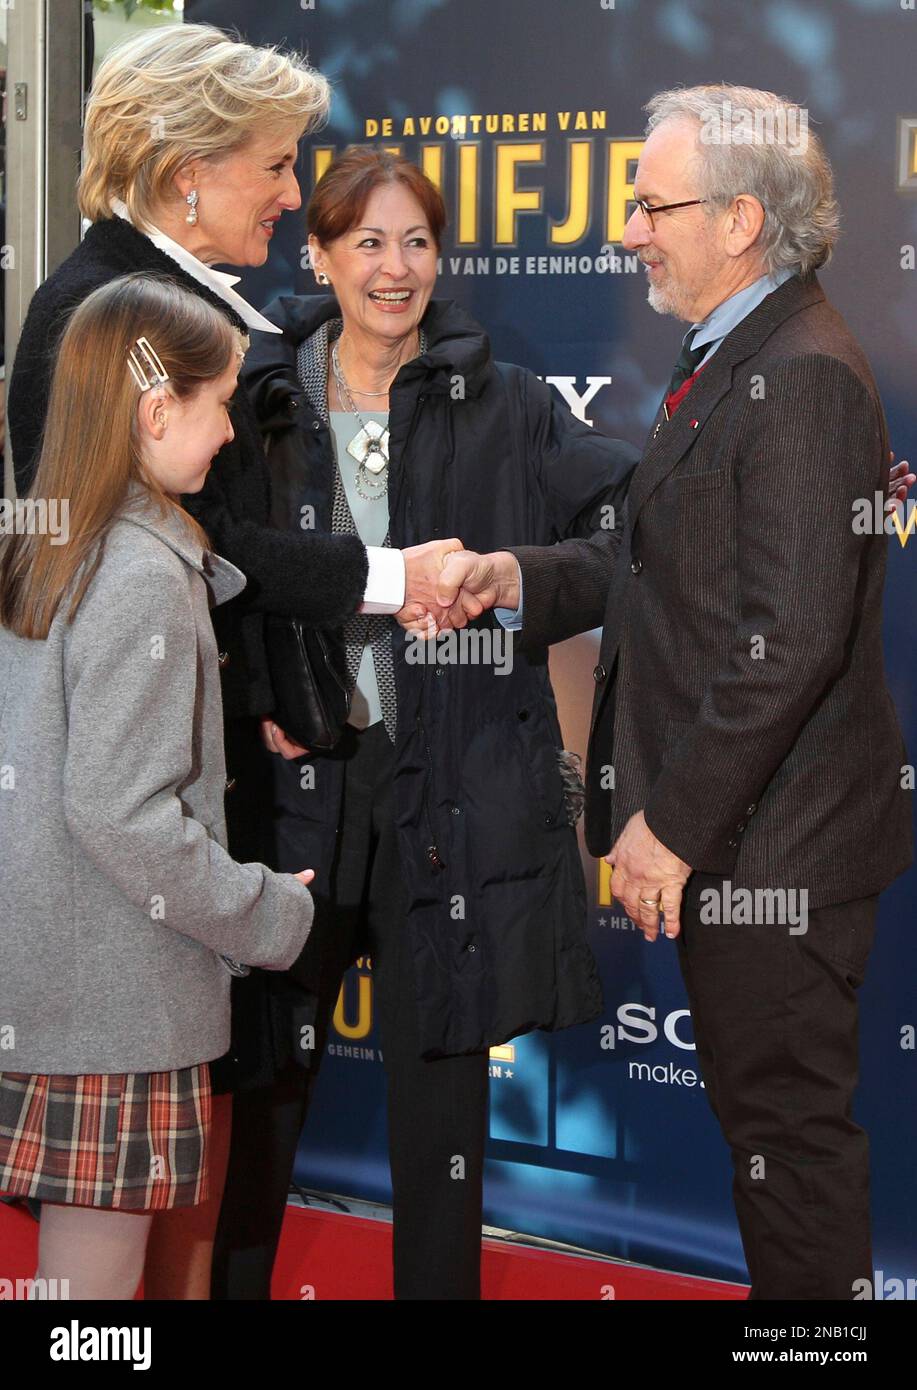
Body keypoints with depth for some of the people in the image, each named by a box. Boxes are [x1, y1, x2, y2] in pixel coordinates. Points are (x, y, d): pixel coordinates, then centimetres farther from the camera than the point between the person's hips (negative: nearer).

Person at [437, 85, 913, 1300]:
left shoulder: (802, 376, -19)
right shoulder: (733, 359, 14)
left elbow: (790, 637, -25)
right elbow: (673, 565, 15)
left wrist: (674, 821, -21)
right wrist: (523, 578, 0)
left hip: (772, 835, -10)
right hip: (732, 828, 10)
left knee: (788, 1118, 3)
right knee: (762, 1109, 19)